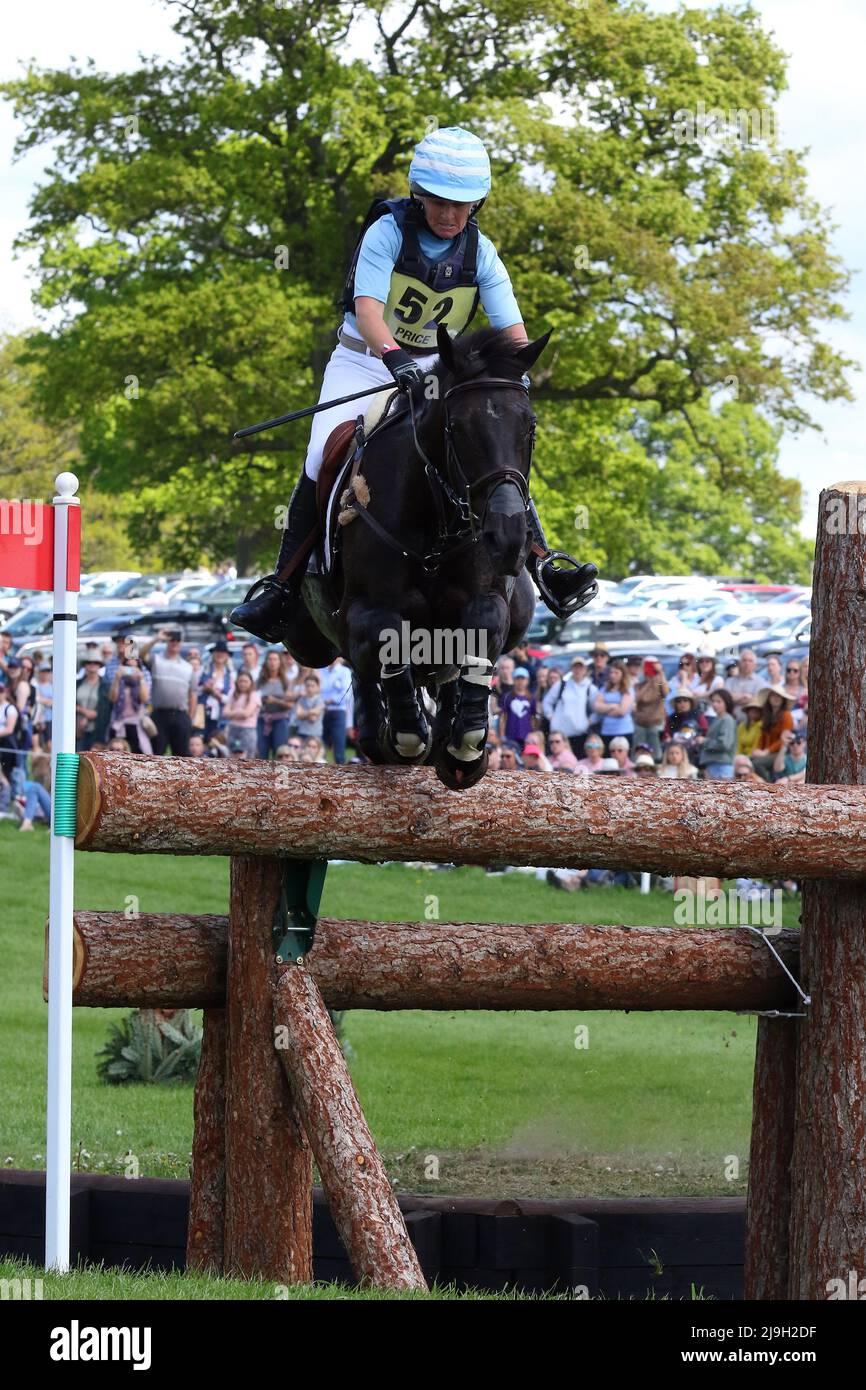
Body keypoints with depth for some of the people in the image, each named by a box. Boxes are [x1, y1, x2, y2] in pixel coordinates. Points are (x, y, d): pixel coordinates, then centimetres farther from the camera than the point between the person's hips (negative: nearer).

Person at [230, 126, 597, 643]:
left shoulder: (479, 252, -7)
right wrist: (396, 358, -50)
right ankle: (283, 587, -9)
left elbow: (512, 330, -12)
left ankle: (543, 565, -21)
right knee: (323, 463, -18)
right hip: (365, 361, -2)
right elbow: (367, 309, -31)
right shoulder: (388, 232, -17)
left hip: (437, 367, 2)